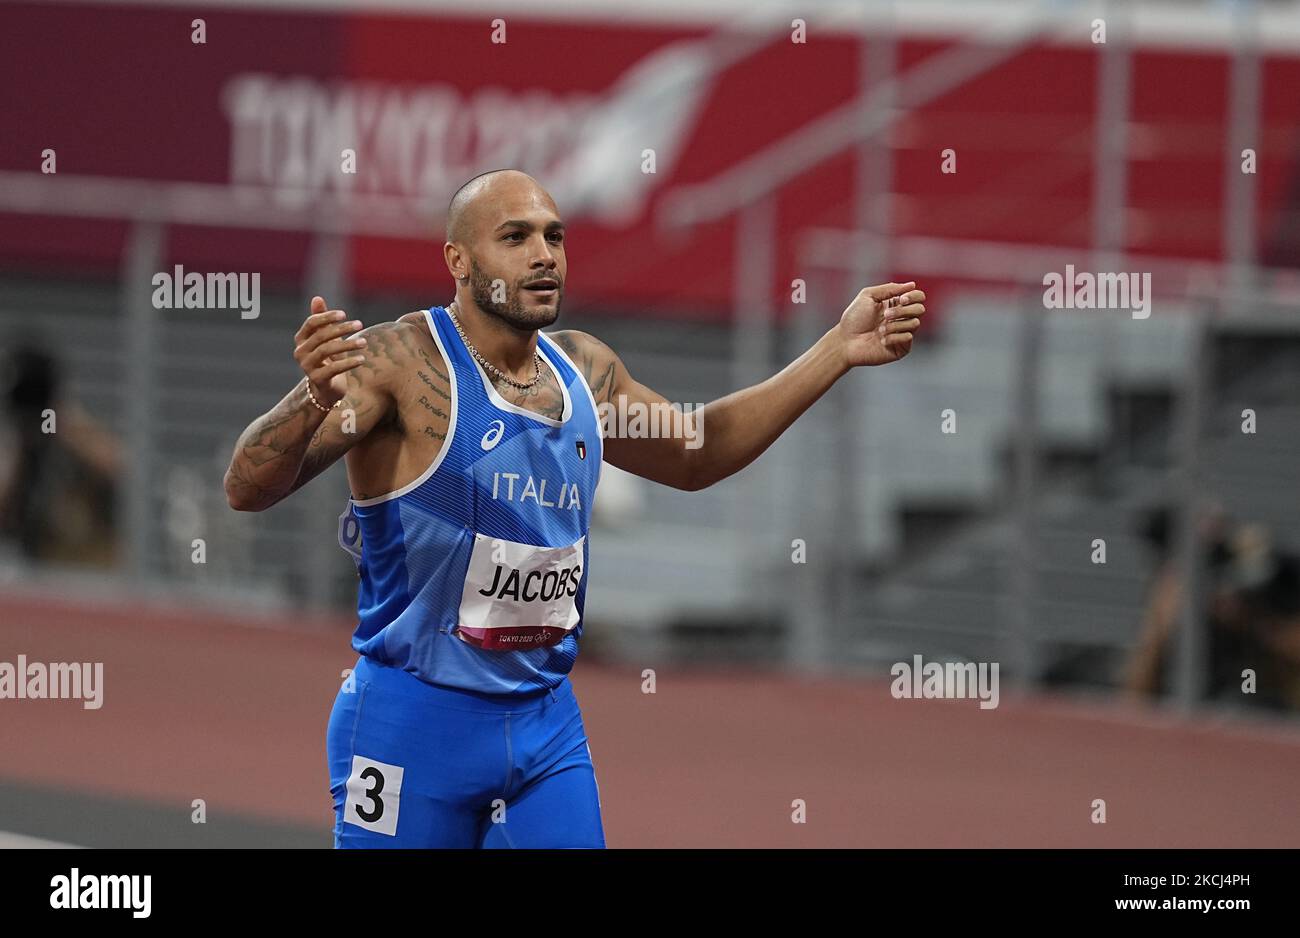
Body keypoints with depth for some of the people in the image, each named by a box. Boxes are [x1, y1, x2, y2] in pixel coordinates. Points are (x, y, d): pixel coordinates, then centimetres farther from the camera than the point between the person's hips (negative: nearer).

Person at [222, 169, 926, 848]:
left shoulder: (584, 370, 9)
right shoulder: (399, 362, -12)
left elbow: (693, 453, 26)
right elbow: (247, 488, -20)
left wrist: (839, 351, 21)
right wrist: (315, 399, -42)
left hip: (547, 722, 6)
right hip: (415, 720, -6)